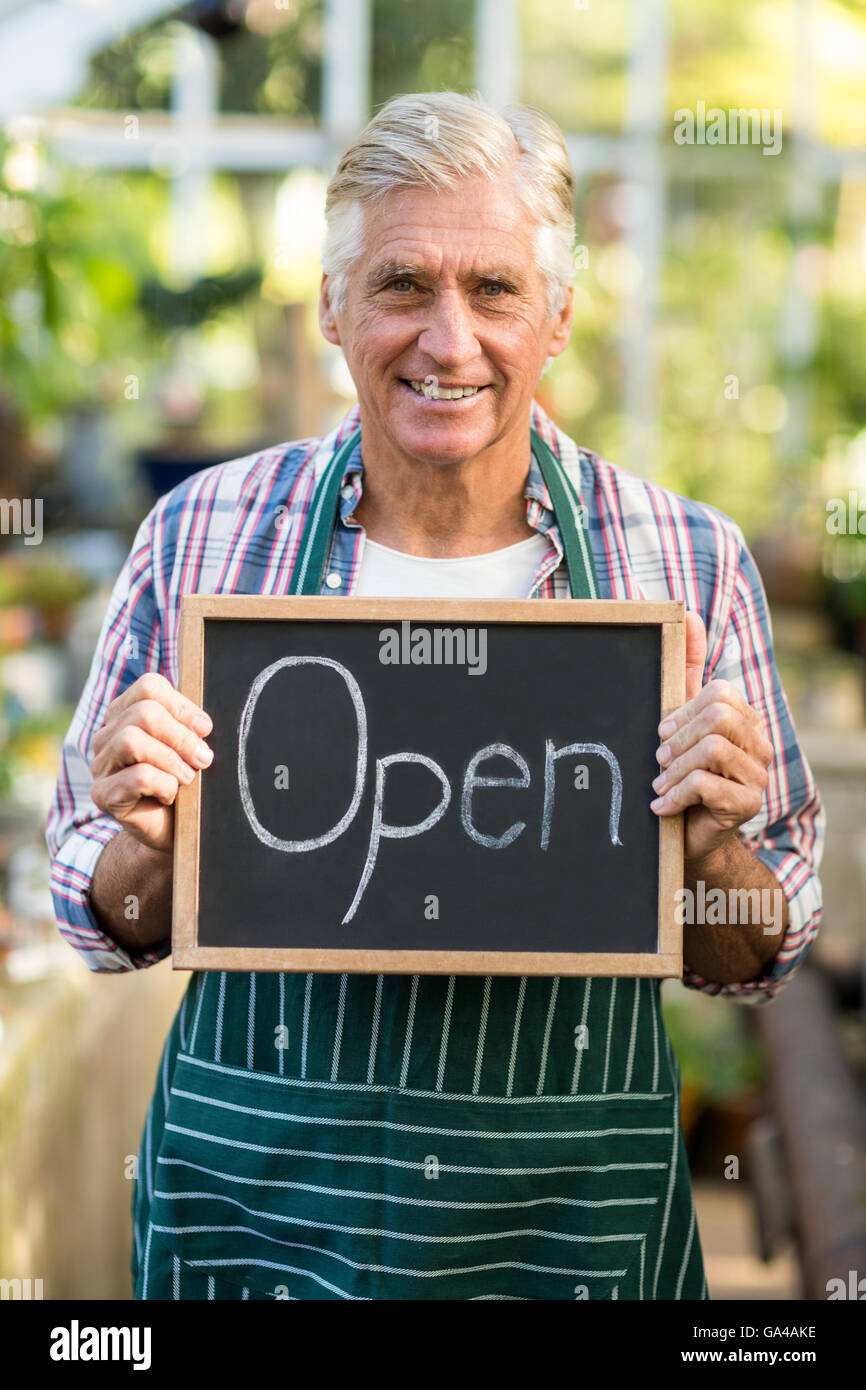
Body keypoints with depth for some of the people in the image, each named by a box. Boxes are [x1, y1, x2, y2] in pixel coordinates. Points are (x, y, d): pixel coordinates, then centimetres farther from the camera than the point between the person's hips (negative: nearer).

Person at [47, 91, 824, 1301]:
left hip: (573, 1208, 0)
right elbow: (113, 927, 4)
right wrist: (146, 847, -17)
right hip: (255, 1191, 0)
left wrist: (712, 849, -18)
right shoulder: (202, 534, -4)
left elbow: (753, 964, 2)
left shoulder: (690, 560, -5)